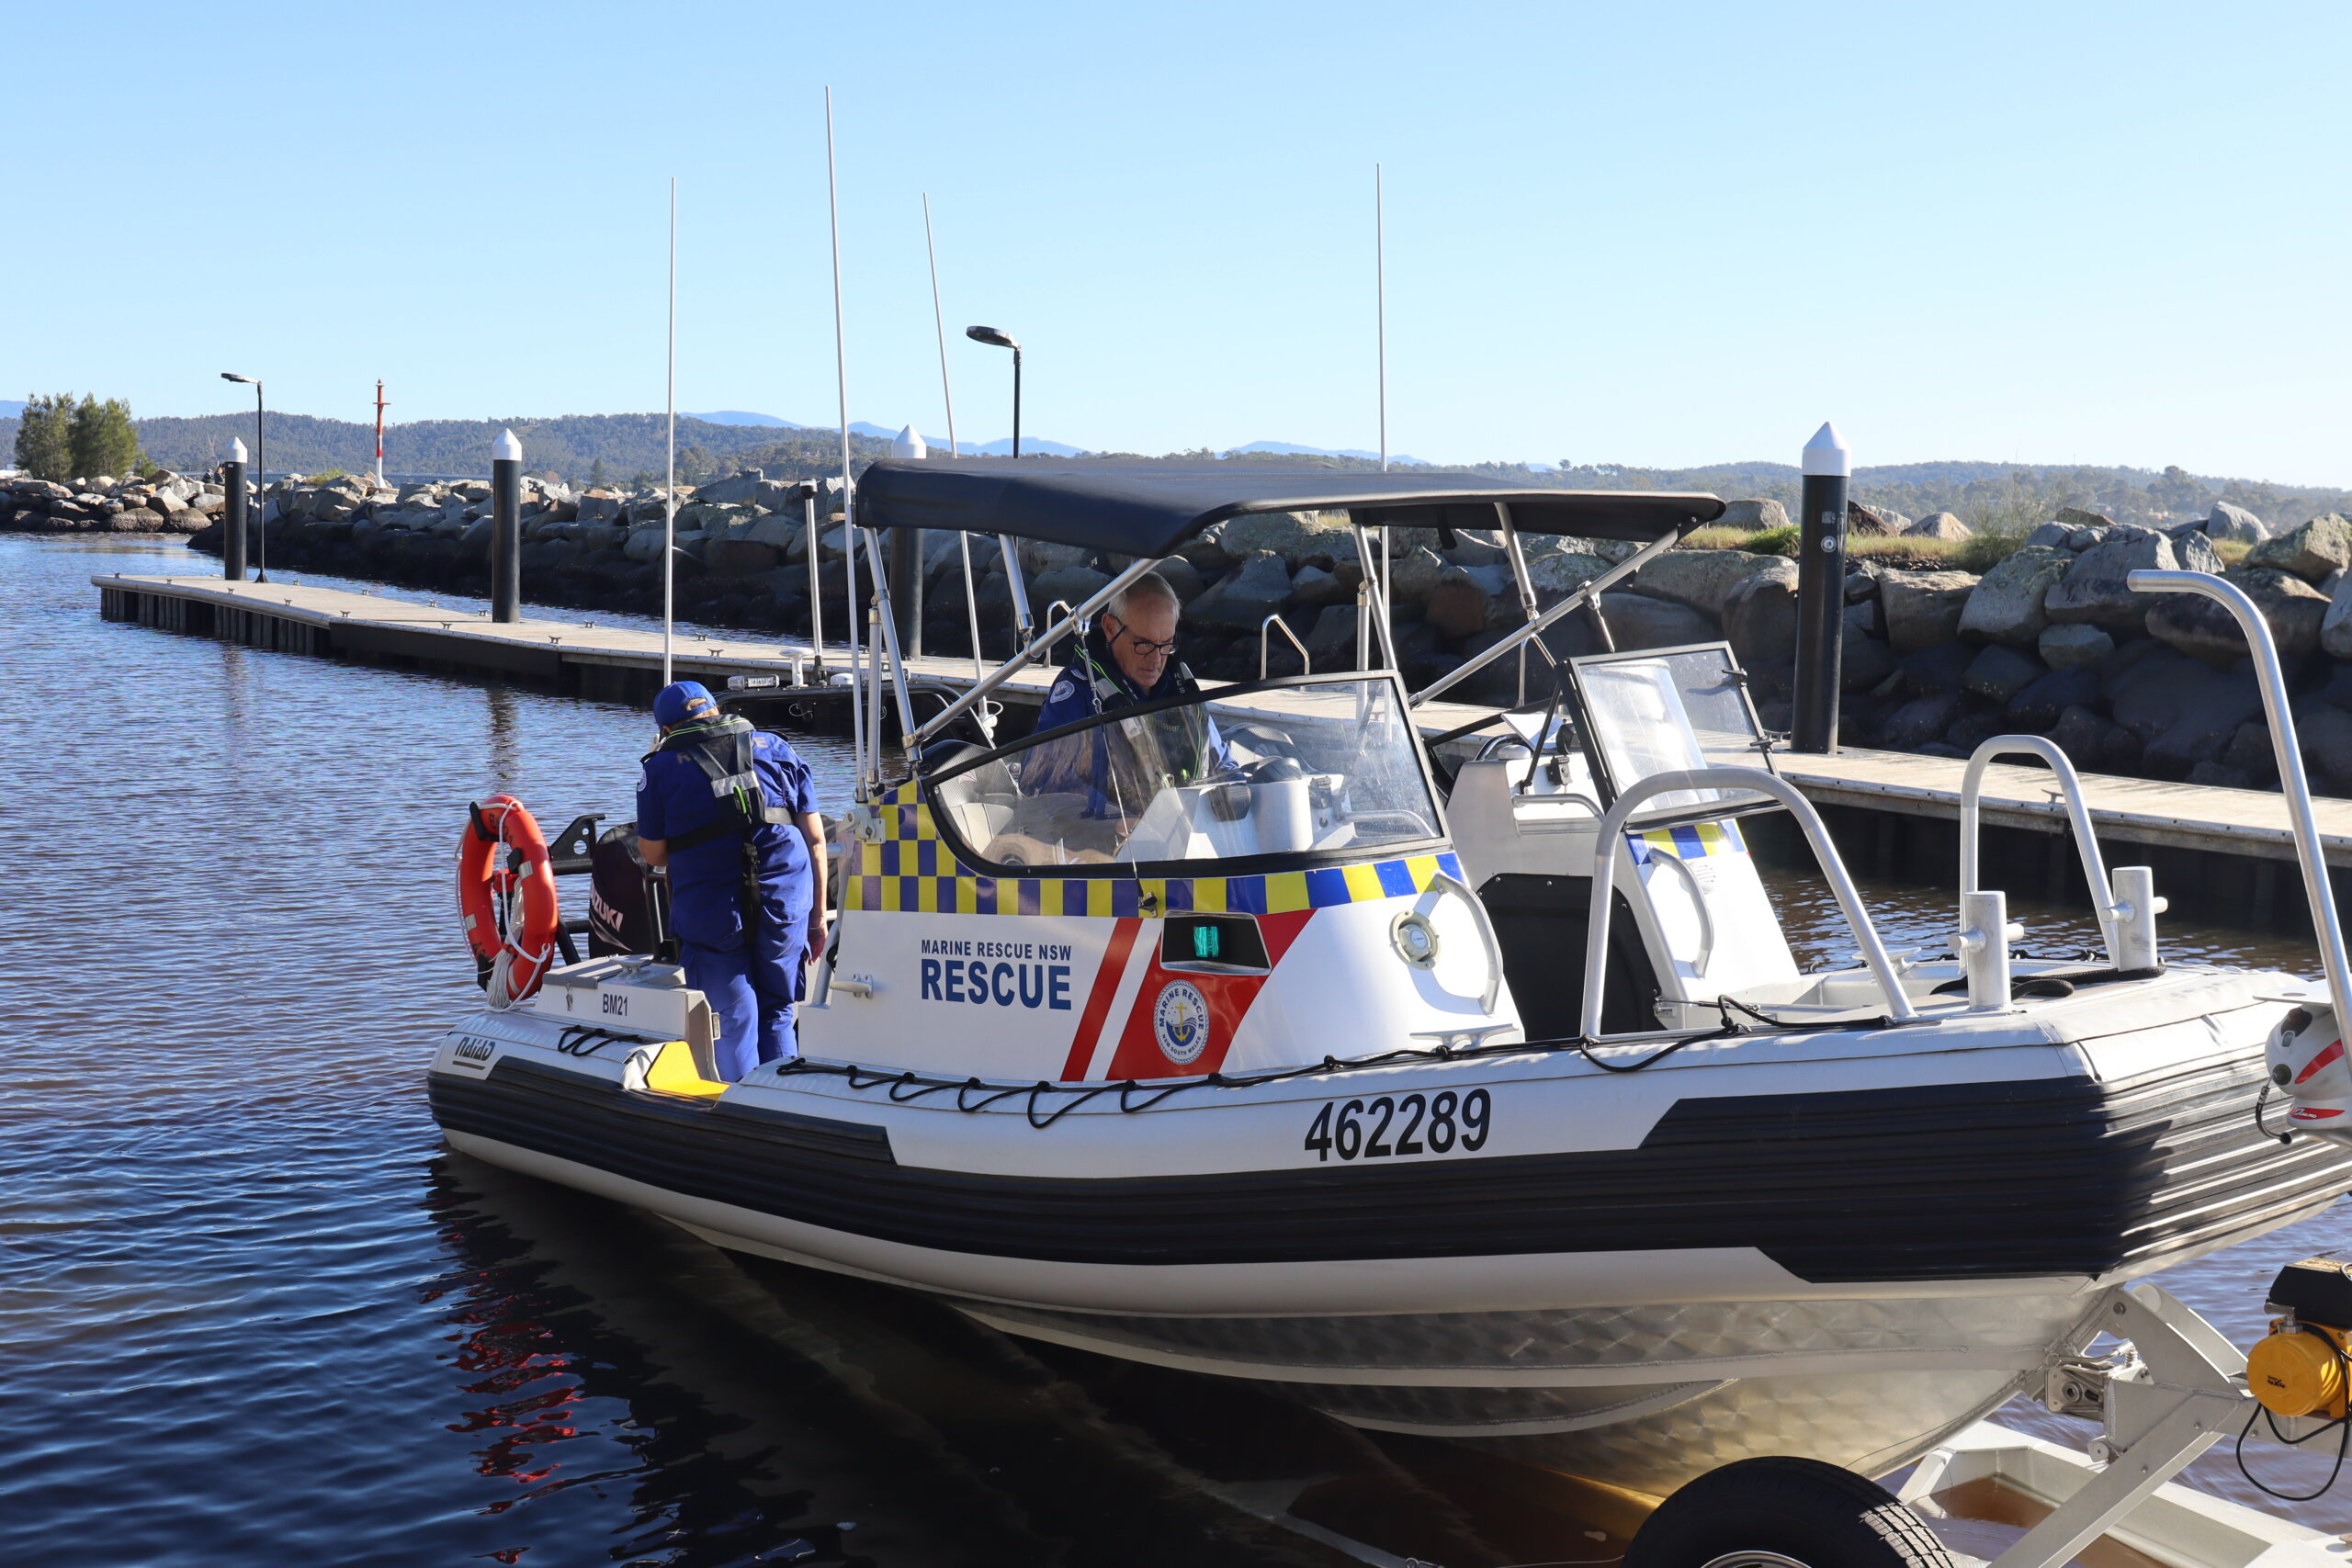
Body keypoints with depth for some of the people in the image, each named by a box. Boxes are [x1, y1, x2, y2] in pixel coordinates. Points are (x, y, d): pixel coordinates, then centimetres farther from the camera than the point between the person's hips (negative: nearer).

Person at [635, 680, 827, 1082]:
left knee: (735, 1023, 7)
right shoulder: (778, 749, 11)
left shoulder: (661, 767, 4)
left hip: (710, 915, -2)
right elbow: (815, 839, 8)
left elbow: (653, 854, 6)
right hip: (786, 908, 2)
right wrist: (817, 916, 13)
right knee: (777, 1017, 15)